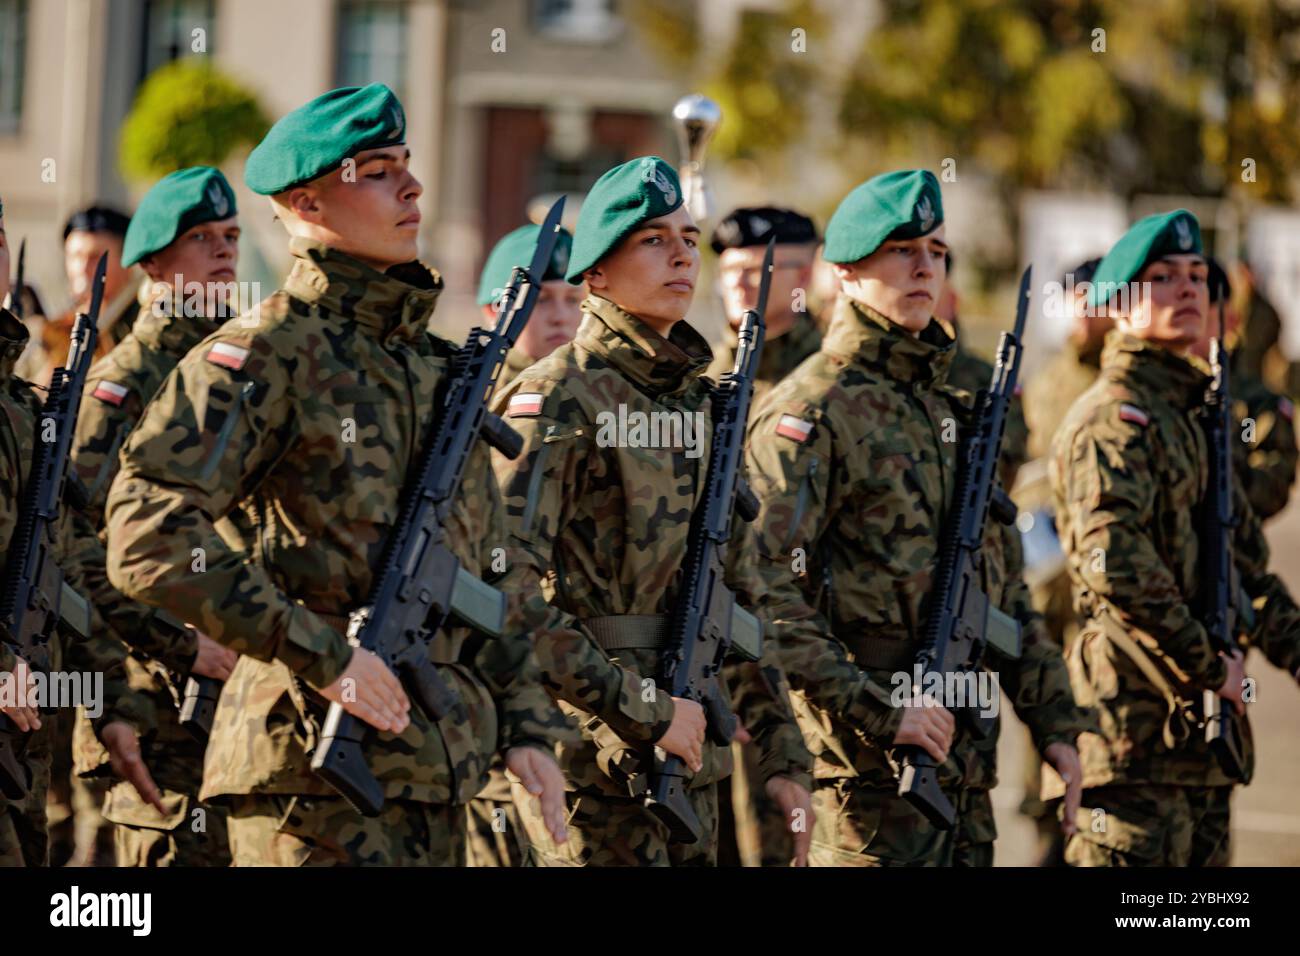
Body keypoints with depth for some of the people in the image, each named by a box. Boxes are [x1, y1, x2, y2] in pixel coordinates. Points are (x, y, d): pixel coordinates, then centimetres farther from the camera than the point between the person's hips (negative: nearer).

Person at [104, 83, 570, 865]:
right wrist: (319, 653, -19)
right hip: (316, 767, -8)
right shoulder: (267, 352, -8)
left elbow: (488, 574, 24)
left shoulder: (436, 364, 17)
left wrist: (526, 724, 13)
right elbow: (149, 537, -19)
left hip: (438, 770, 8)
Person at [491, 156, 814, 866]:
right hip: (592, 757, -8)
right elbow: (502, 589, -20)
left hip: (687, 757, 8)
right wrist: (641, 709, -19)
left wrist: (782, 754, 15)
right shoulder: (557, 400, -9)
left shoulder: (702, 400, 15)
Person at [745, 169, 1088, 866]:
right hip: (867, 758, -8)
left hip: (965, 761, 8)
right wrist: (873, 709, -22)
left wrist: (1053, 722, 15)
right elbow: (758, 589, -18)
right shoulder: (810, 413, -8)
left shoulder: (951, 410, 19)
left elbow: (1004, 588, 25)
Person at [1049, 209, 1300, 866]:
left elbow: (1246, 565, 28)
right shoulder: (1115, 418, -11)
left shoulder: (1192, 412, 20)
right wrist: (1209, 667, -20)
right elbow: (1115, 565, -26)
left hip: (1200, 725, 10)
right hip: (1137, 719, -10)